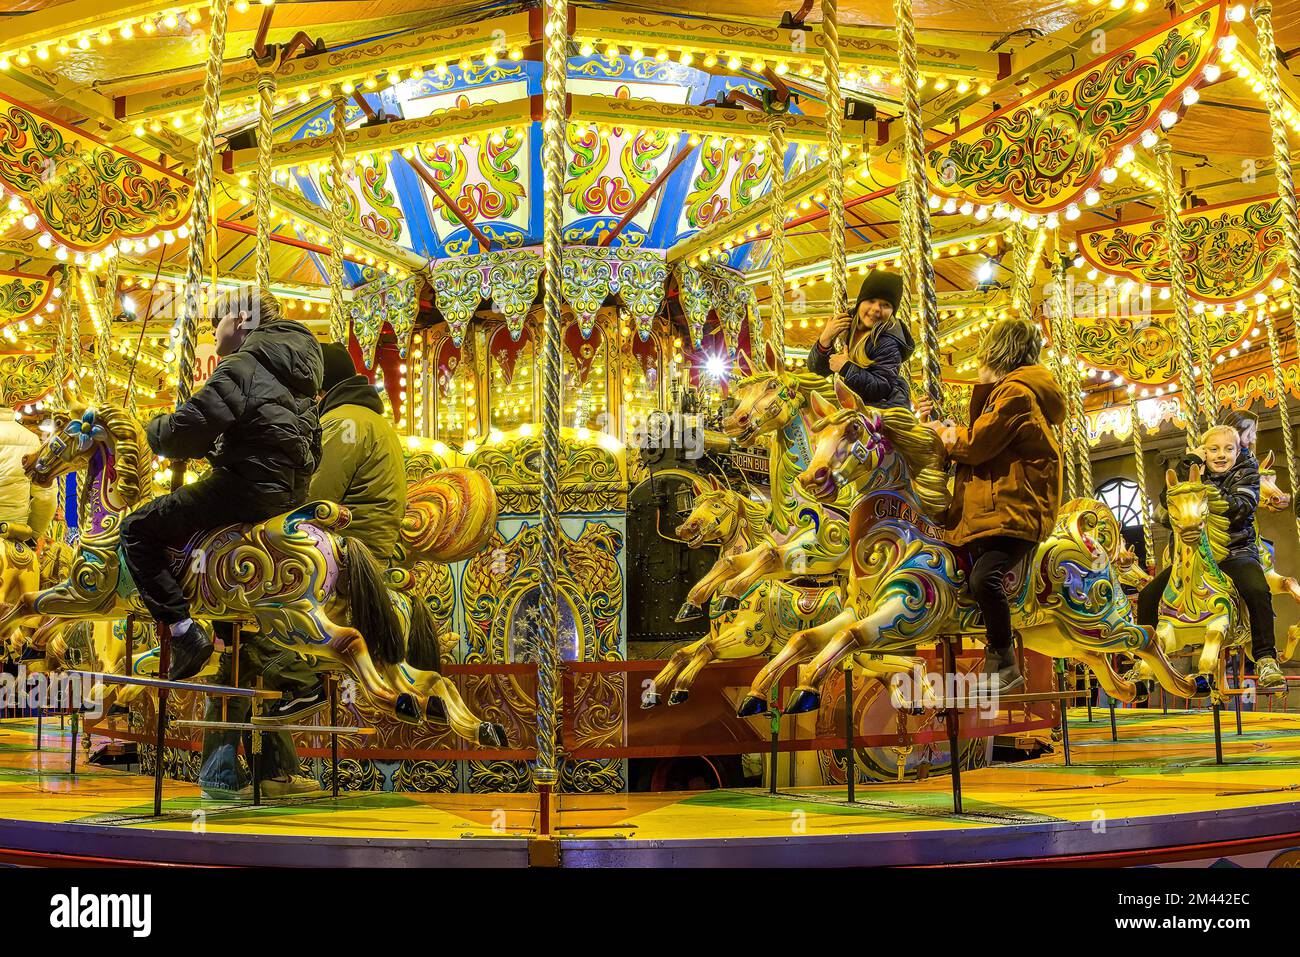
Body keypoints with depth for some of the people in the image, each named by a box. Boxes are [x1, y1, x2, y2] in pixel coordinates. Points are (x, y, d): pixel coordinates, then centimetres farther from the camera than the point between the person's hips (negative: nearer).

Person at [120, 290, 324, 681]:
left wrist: (155, 428, 3)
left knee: (137, 529, 4)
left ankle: (185, 631, -5)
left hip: (250, 488, -9)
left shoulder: (242, 366, -13)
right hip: (293, 489, 9)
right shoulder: (291, 366, 15)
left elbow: (187, 433, -18)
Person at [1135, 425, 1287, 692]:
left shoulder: (1247, 472, 2)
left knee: (1257, 590, -34)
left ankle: (1265, 659, -21)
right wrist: (1188, 463, -13)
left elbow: (1240, 508, -16)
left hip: (1236, 552, -3)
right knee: (1148, 596, -10)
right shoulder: (1193, 471, 9)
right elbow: (1168, 500, -9)